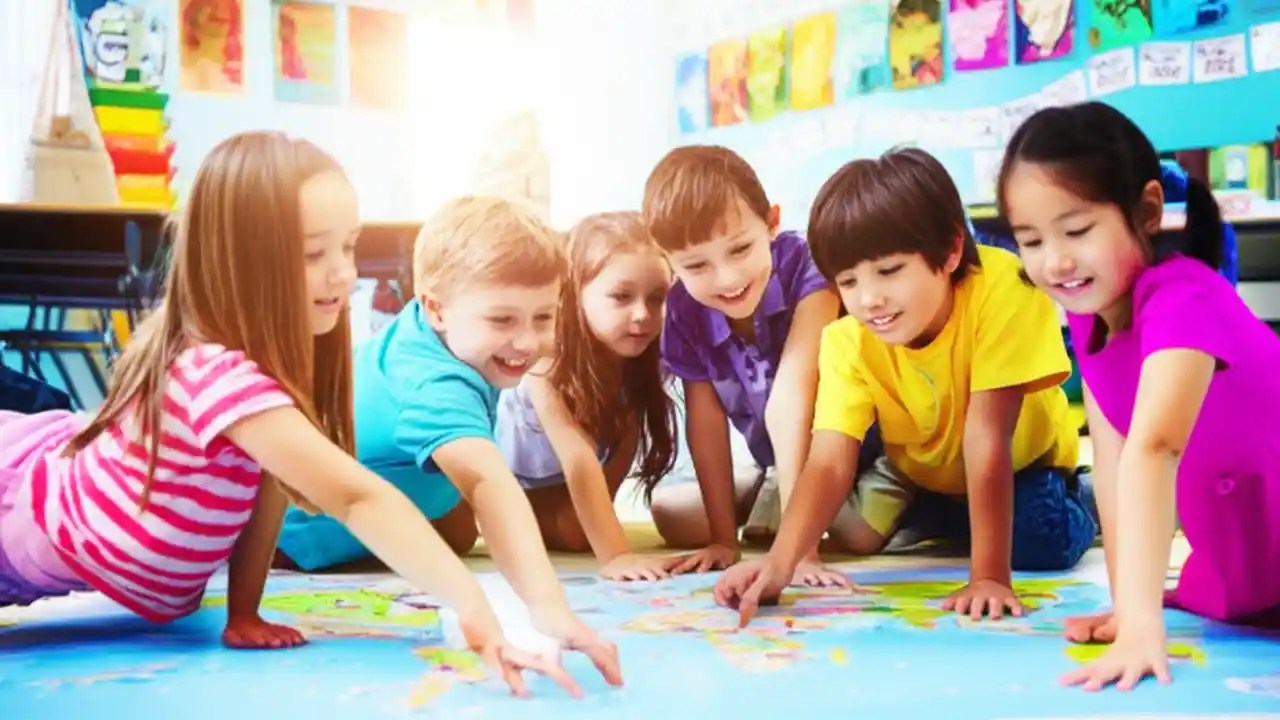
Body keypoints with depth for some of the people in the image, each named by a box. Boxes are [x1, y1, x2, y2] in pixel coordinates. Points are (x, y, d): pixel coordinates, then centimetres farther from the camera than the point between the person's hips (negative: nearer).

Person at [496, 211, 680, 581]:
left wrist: (594, 519, -23)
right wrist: (614, 554, -53)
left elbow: (622, 448, -16)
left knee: (573, 536, -12)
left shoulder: (639, 355, -25)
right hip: (483, 455, -4)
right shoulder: (547, 355, -41)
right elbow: (578, 458, -47)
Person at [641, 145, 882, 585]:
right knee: (670, 512, -4)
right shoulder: (685, 312, -19)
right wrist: (724, 538, -14)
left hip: (867, 450, -4)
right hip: (781, 469, 4)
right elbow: (706, 424, -13)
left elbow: (790, 407, -42)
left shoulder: (806, 269, -34)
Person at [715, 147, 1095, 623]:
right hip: (924, 475, 5)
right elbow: (829, 464, -35)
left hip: (1021, 465, -4)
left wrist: (989, 575, -43)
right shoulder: (846, 342, -27)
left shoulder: (999, 287, -37)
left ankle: (1075, 507, 7)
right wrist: (779, 565, -52)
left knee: (1042, 542, -29)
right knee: (857, 534, -16)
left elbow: (987, 433, -41)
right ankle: (945, 526, 17)